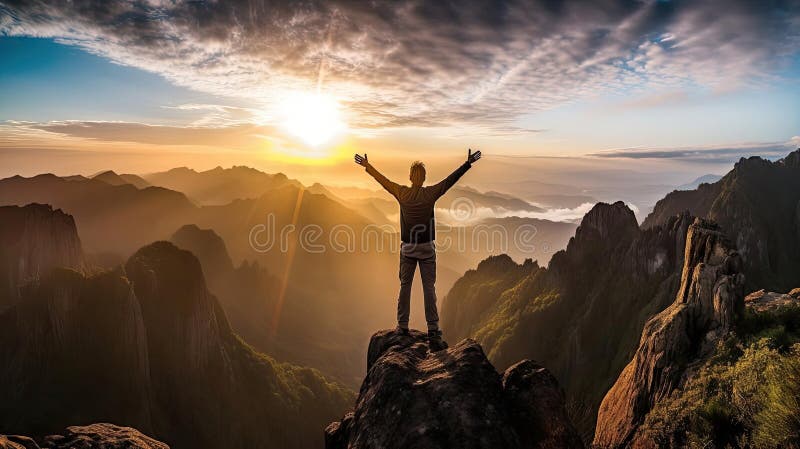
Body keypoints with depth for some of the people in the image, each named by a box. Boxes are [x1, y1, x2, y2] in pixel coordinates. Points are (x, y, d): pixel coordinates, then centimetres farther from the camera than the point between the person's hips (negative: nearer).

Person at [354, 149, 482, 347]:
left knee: (405, 286, 12)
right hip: (427, 248, -1)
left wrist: (367, 166, 21)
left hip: (407, 248, 2)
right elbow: (451, 179, -5)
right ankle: (433, 330, 5)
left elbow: (383, 180, 7)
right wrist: (468, 163, 2)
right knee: (429, 288, 3)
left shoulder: (402, 193, -4)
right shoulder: (430, 194, -10)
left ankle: (402, 326, 19)